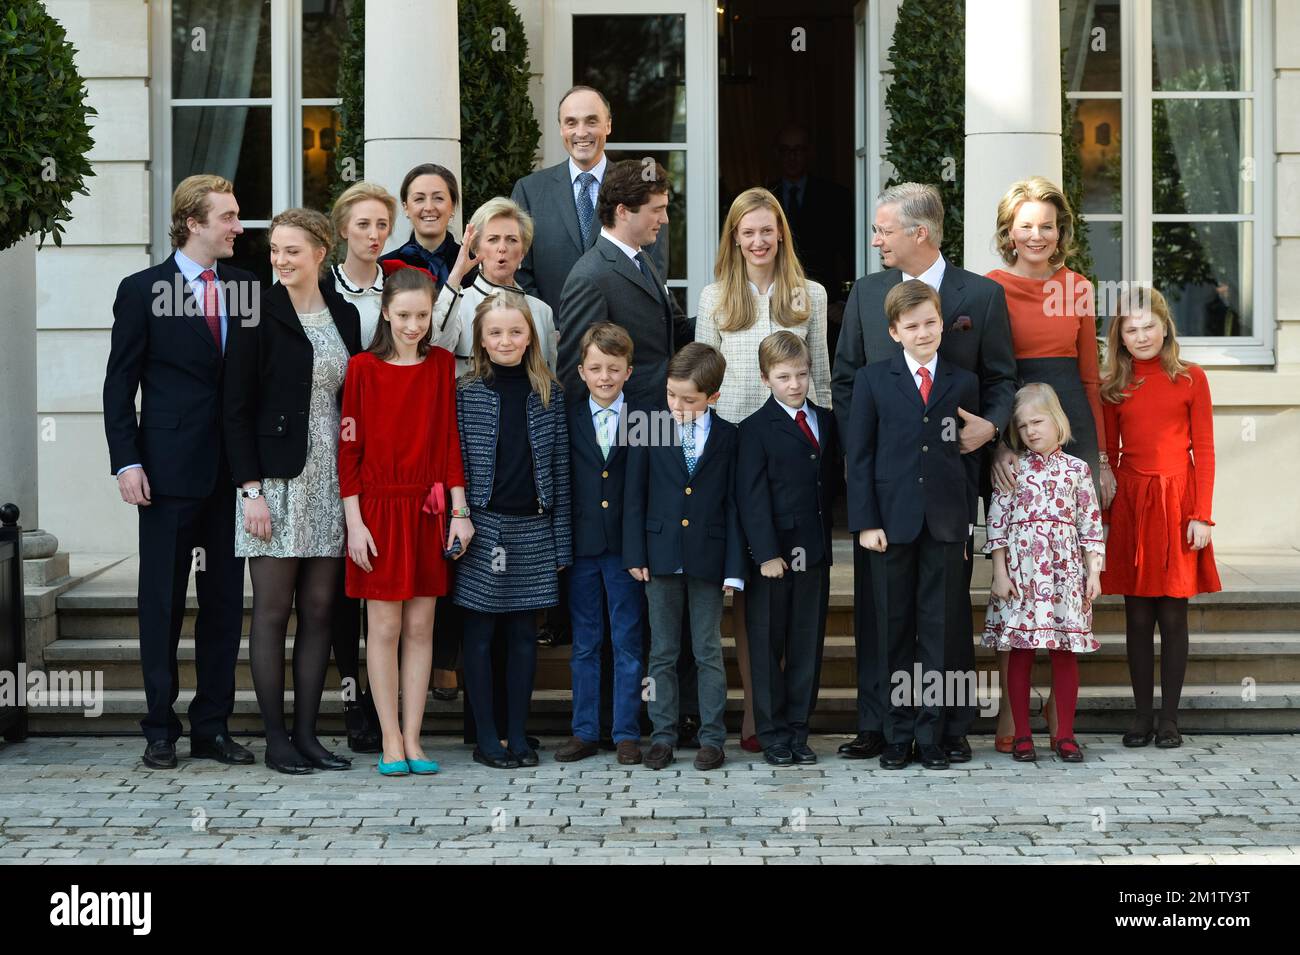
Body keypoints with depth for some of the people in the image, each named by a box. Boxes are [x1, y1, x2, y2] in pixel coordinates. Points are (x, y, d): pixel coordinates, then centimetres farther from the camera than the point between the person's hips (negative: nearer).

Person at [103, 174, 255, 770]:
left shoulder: (246, 289, 8)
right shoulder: (142, 290, 0)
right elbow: (120, 385, -1)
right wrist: (126, 462, -9)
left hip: (234, 471, 4)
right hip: (170, 470, -3)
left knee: (225, 601, 7)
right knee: (162, 603, 3)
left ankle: (212, 727, 16)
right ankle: (160, 728, 12)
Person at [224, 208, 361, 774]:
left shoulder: (344, 315, 10)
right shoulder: (259, 315, -4)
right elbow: (237, 409, -6)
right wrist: (251, 489, -13)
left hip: (331, 481, 5)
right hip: (275, 478, -5)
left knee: (320, 610, 5)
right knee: (273, 610, -1)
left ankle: (306, 733, 13)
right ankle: (276, 738, 5)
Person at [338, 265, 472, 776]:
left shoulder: (442, 364, 5)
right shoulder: (363, 368, -2)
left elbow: (449, 439, 5)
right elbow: (349, 448, -3)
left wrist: (460, 510, -1)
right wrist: (354, 521, -8)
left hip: (427, 510, 2)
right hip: (378, 508, -2)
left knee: (421, 626, 4)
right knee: (384, 625, 1)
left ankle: (412, 739, 10)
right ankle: (390, 741, 7)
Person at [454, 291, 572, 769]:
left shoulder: (549, 393, 5)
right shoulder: (466, 393, -1)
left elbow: (559, 468, 5)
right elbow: (455, 463, -1)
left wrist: (561, 541, 3)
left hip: (532, 529, 2)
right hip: (483, 528, -2)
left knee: (523, 633, 7)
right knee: (480, 633, 3)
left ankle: (518, 734, 16)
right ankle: (486, 738, 11)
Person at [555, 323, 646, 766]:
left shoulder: (644, 420, -1)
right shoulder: (568, 420, 4)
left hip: (626, 544, -2)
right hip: (581, 543, 2)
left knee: (628, 642, 4)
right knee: (584, 643, 9)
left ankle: (627, 733, 11)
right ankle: (585, 731, 17)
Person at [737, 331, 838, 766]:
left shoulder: (826, 421, 11)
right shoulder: (756, 429, -6)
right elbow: (752, 497, -10)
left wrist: (823, 531, 5)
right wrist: (766, 552, -16)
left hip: (814, 551, 5)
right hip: (772, 554, -5)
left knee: (808, 645, 8)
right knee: (767, 646, 4)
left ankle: (798, 730, 16)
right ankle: (773, 734, 12)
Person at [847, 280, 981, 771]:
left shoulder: (964, 383, 8)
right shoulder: (873, 379, 4)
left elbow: (969, 455, 9)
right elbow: (859, 454, 1)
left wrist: (966, 521, 3)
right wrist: (866, 521, -6)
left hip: (945, 524, 1)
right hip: (892, 522, -1)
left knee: (939, 632, 3)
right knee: (895, 632, 5)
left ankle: (931, 734, 10)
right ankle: (897, 734, 13)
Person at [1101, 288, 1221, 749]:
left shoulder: (1191, 378, 2)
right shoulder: (1113, 387, 8)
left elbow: (1204, 451, -1)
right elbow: (1109, 453, 9)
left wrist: (1201, 515, -7)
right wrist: (1105, 515, 1)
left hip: (1177, 503, -2)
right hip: (1130, 505, 2)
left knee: (1172, 615, 1)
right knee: (1137, 616, 4)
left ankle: (1169, 719, 8)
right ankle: (1142, 717, 12)